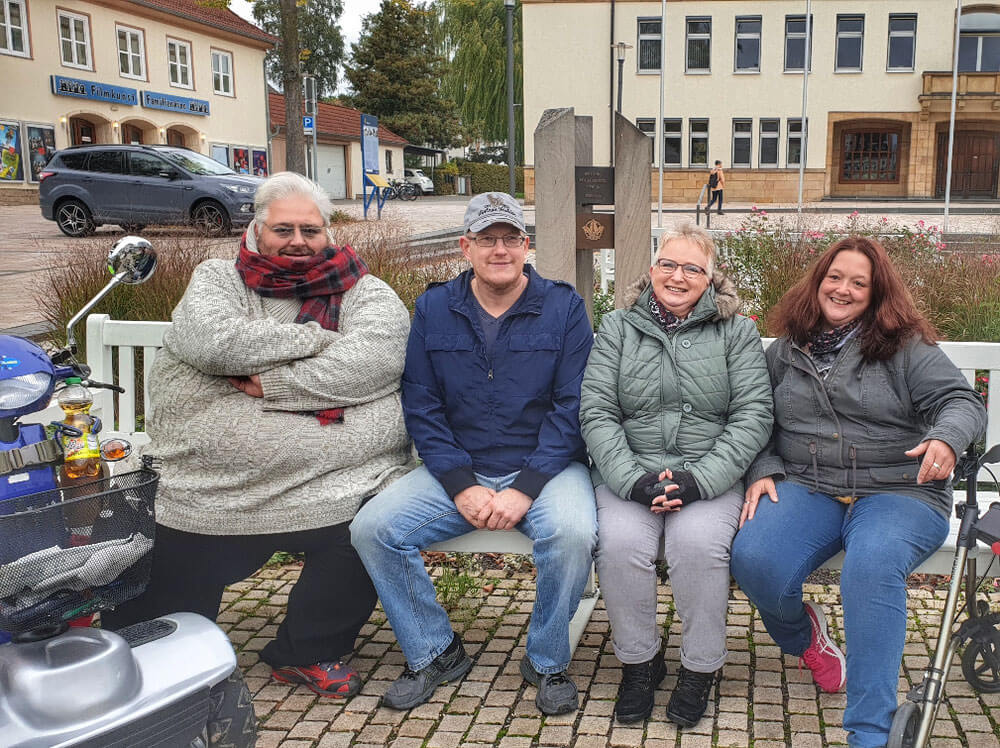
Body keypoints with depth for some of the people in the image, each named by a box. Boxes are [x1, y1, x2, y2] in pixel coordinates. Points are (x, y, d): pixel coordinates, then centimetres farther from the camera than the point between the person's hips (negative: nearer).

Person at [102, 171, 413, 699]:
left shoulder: (365, 294, 9)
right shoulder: (216, 279, 13)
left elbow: (374, 359, -13)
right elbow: (214, 341, -10)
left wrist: (270, 384, -13)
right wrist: (316, 338, -6)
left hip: (333, 484, 0)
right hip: (206, 488, 1)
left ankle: (306, 652, 3)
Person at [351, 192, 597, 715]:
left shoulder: (563, 306, -2)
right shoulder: (433, 308, 5)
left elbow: (572, 408, -8)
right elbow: (421, 406, 1)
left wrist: (525, 488, -18)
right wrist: (462, 486, -12)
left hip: (544, 467, -2)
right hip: (458, 470, 3)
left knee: (572, 533, -33)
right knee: (371, 527, -16)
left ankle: (547, 661, -4)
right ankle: (434, 653, 5)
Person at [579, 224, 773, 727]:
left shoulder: (736, 332, 7)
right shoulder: (617, 328, 10)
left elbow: (754, 415, -2)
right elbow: (595, 413, 1)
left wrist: (698, 479, -15)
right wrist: (633, 480, -14)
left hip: (711, 474, -1)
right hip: (629, 473, 1)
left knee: (698, 542, -30)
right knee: (621, 542, -27)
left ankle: (701, 667, -5)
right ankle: (639, 661, -1)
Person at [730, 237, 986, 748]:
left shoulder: (906, 347, 7)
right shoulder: (784, 352, 15)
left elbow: (962, 401, -1)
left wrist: (946, 438, -24)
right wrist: (764, 471, -3)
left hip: (896, 493, -2)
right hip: (807, 489, 3)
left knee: (872, 567, -36)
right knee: (753, 559, -27)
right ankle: (802, 633, 11)